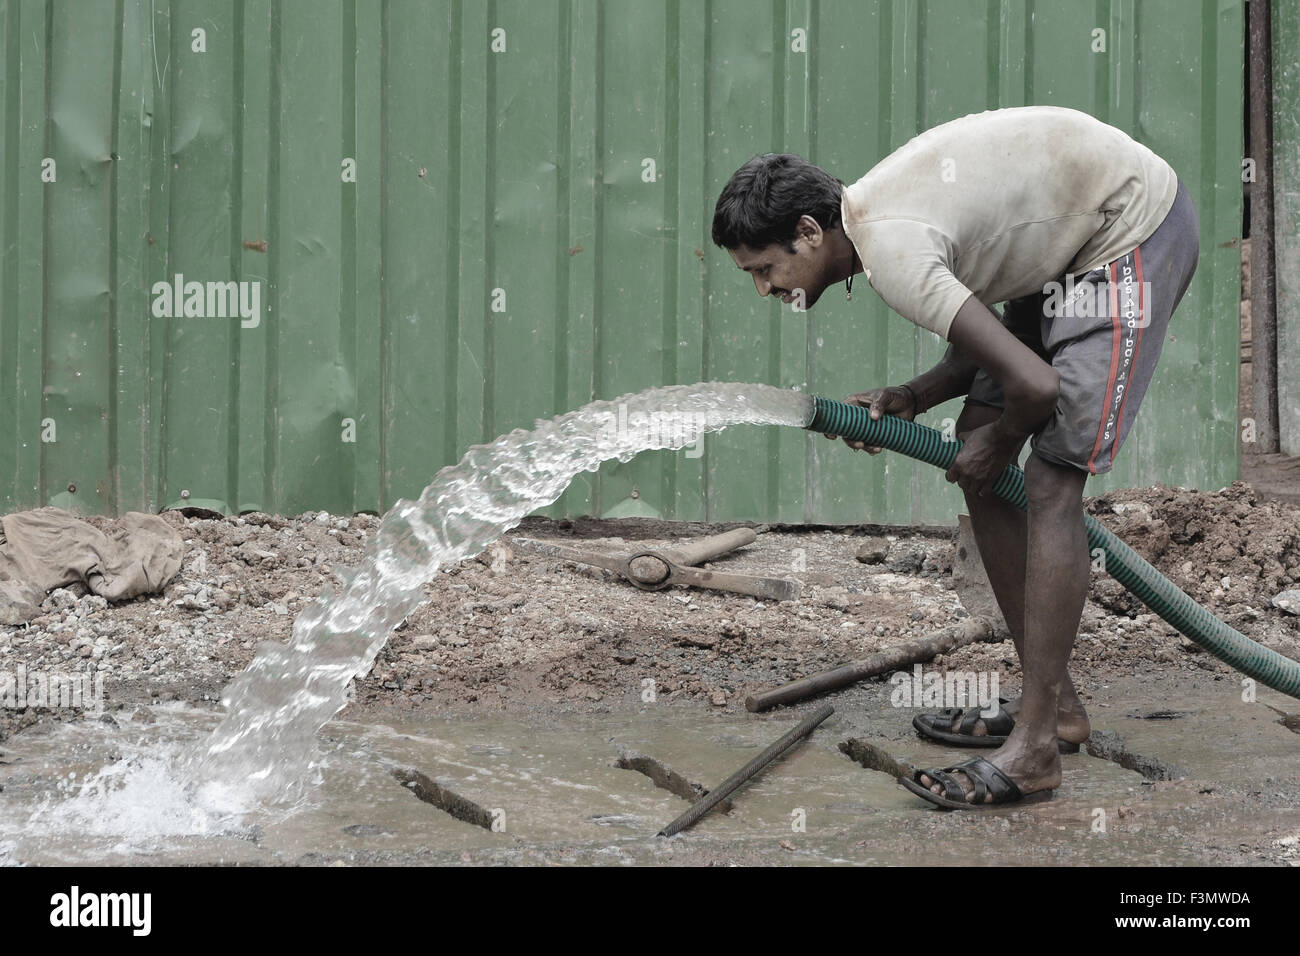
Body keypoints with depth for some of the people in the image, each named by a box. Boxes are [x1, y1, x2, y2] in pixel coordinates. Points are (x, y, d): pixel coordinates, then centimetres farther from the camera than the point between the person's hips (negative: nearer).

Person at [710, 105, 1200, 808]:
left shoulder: (890, 251, -28)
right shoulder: (872, 213, 3)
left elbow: (1036, 385, -31)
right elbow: (991, 341, 11)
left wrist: (998, 442, -10)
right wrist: (909, 399, -5)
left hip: (1135, 229, -10)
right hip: (1065, 247, 10)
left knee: (1050, 482, -16)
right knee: (975, 463, 6)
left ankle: (1035, 748, -13)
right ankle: (1054, 703, 13)